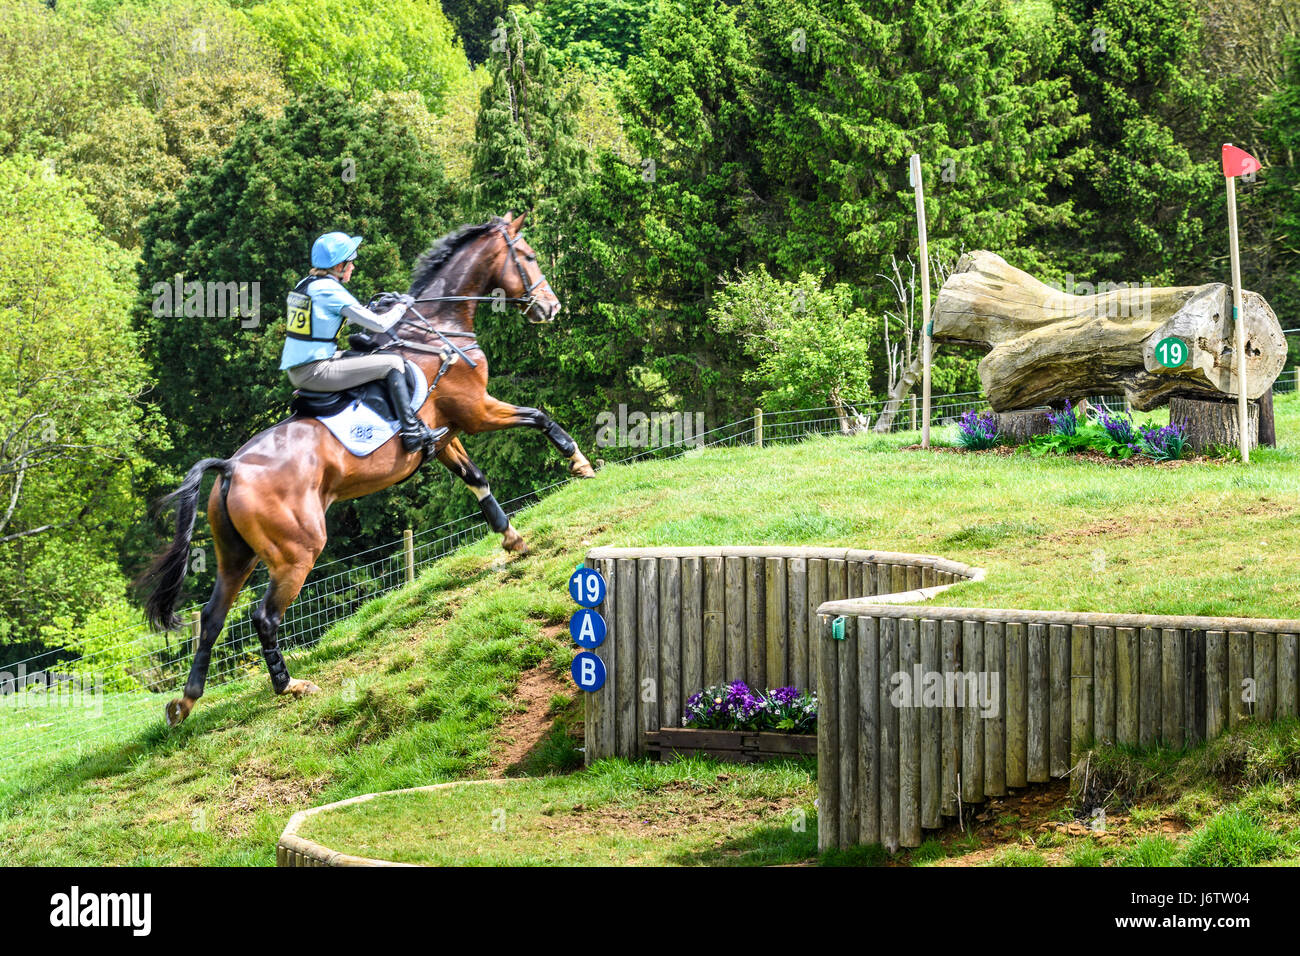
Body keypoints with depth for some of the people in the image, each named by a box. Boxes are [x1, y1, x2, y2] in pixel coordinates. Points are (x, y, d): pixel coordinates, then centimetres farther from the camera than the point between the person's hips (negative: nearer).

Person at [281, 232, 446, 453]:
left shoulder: (304, 285, 12)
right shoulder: (331, 291, -14)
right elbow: (379, 324, -14)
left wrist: (371, 309, 29)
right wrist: (400, 307, 5)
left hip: (296, 372, 10)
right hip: (316, 372, -10)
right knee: (393, 363, -1)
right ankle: (413, 433, 0)